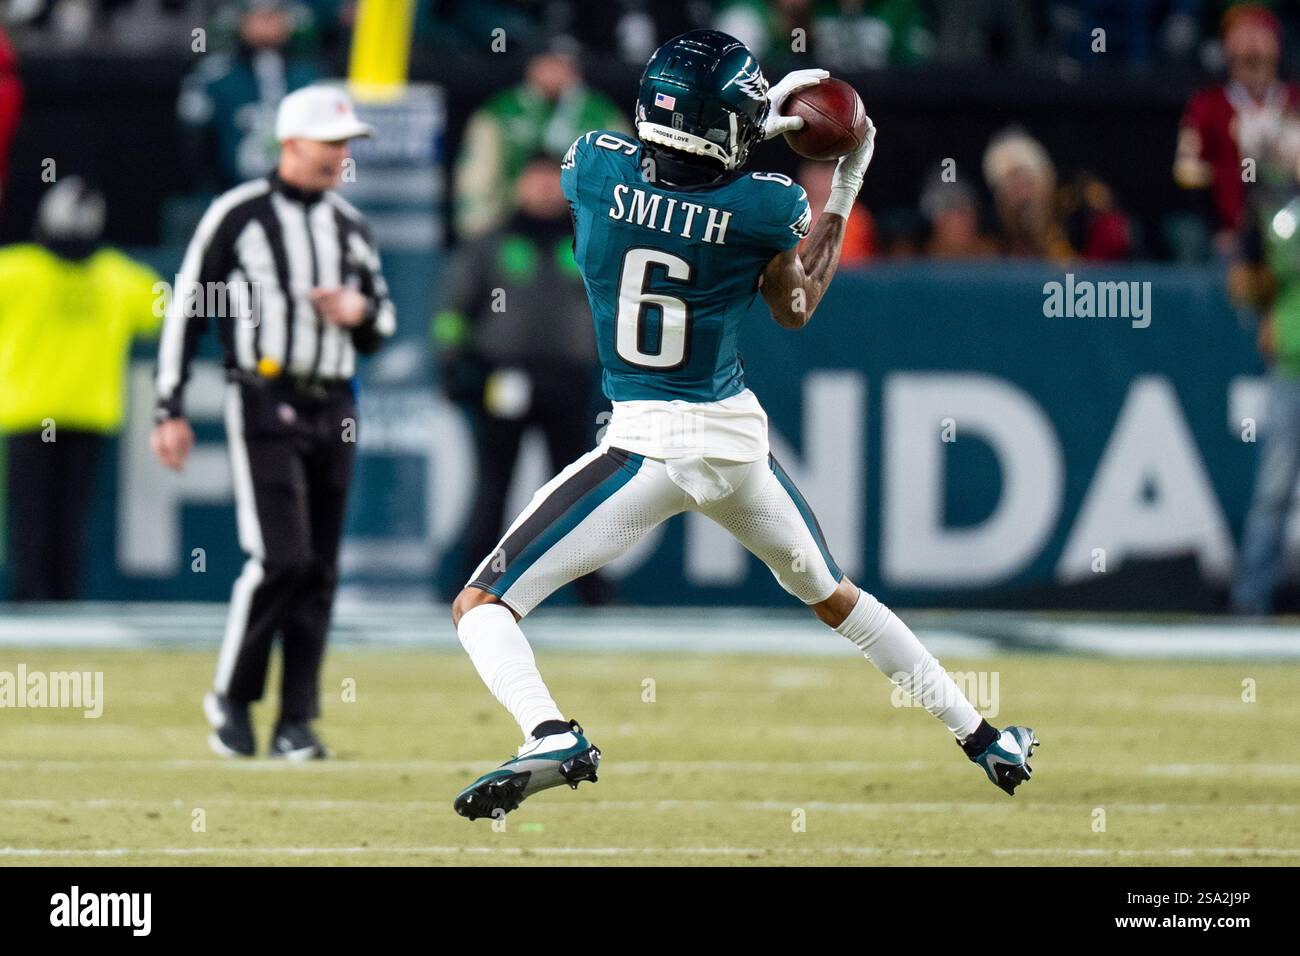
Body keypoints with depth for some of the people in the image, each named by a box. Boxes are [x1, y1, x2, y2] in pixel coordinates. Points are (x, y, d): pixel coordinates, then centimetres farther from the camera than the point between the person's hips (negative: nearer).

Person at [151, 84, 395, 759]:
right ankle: (230, 696, 3)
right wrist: (171, 411, -5)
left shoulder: (350, 226, 14)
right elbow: (185, 311, -1)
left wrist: (360, 311, -3)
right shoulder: (238, 215, -2)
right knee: (282, 557, -15)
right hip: (264, 403, -5)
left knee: (320, 569, 3)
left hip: (333, 408, 5)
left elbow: (384, 320, 22)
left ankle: (297, 721, 8)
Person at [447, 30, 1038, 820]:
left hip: (645, 445, -3)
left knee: (483, 605, 0)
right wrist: (846, 190, 17)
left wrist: (755, 129, 16)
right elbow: (796, 310, 11)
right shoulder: (766, 206, -10)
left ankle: (551, 737, -28)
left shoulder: (593, 167, -10)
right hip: (739, 438, 3)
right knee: (834, 597, 28)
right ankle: (984, 740, 35)